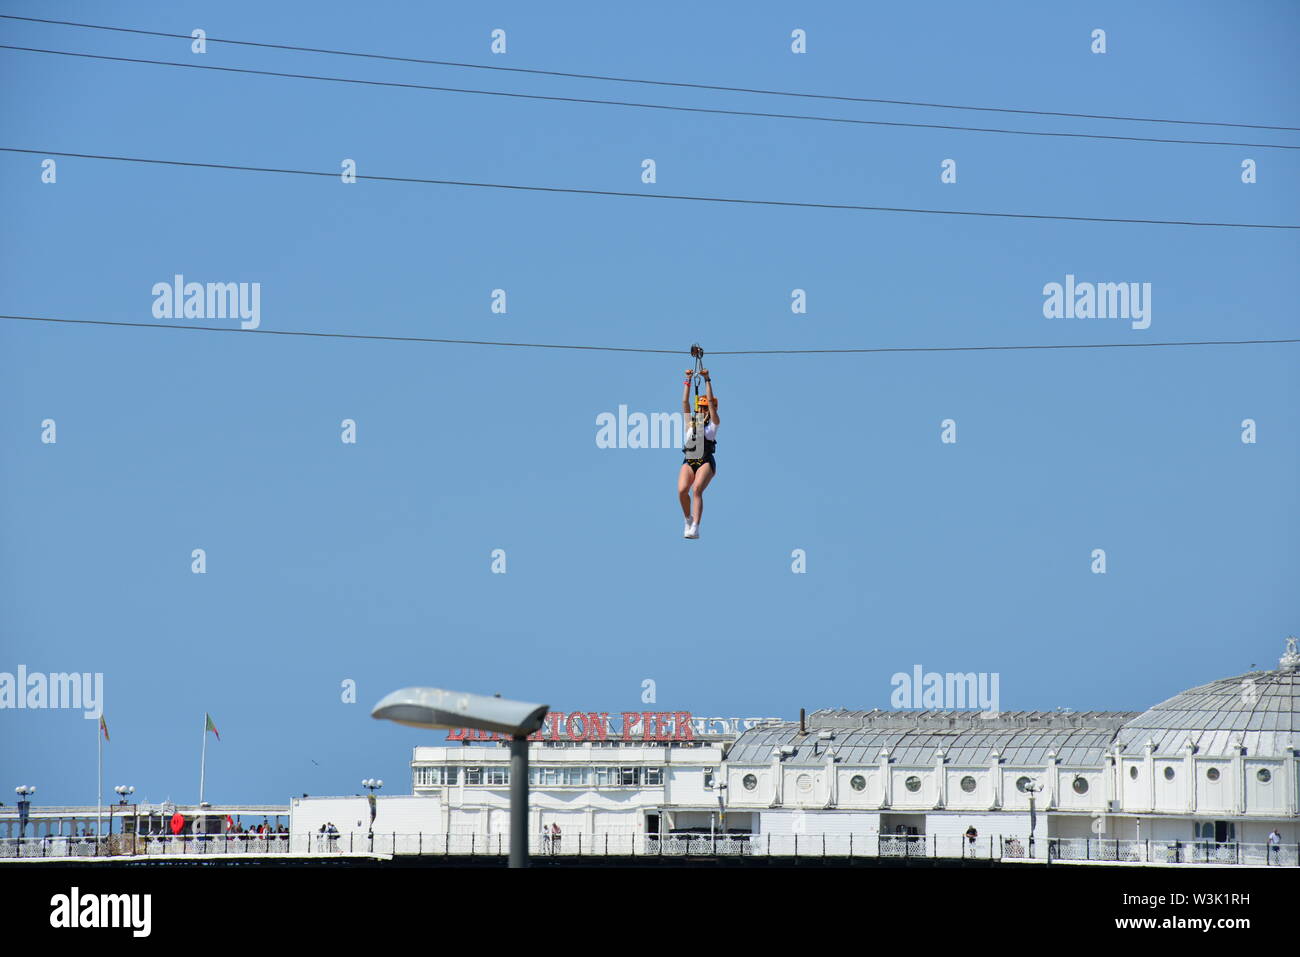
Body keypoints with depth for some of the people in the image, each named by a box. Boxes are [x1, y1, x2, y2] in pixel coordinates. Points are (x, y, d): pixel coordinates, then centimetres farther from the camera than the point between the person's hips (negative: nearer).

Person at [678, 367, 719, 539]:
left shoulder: (713, 424, 10)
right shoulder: (691, 421, 19)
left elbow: (711, 401, 3)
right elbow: (685, 402, 15)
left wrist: (707, 380, 4)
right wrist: (688, 380, 11)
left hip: (706, 462, -4)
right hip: (689, 462, 4)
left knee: (697, 490, -25)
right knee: (682, 491, -20)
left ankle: (695, 529, -33)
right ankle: (688, 519, 8)